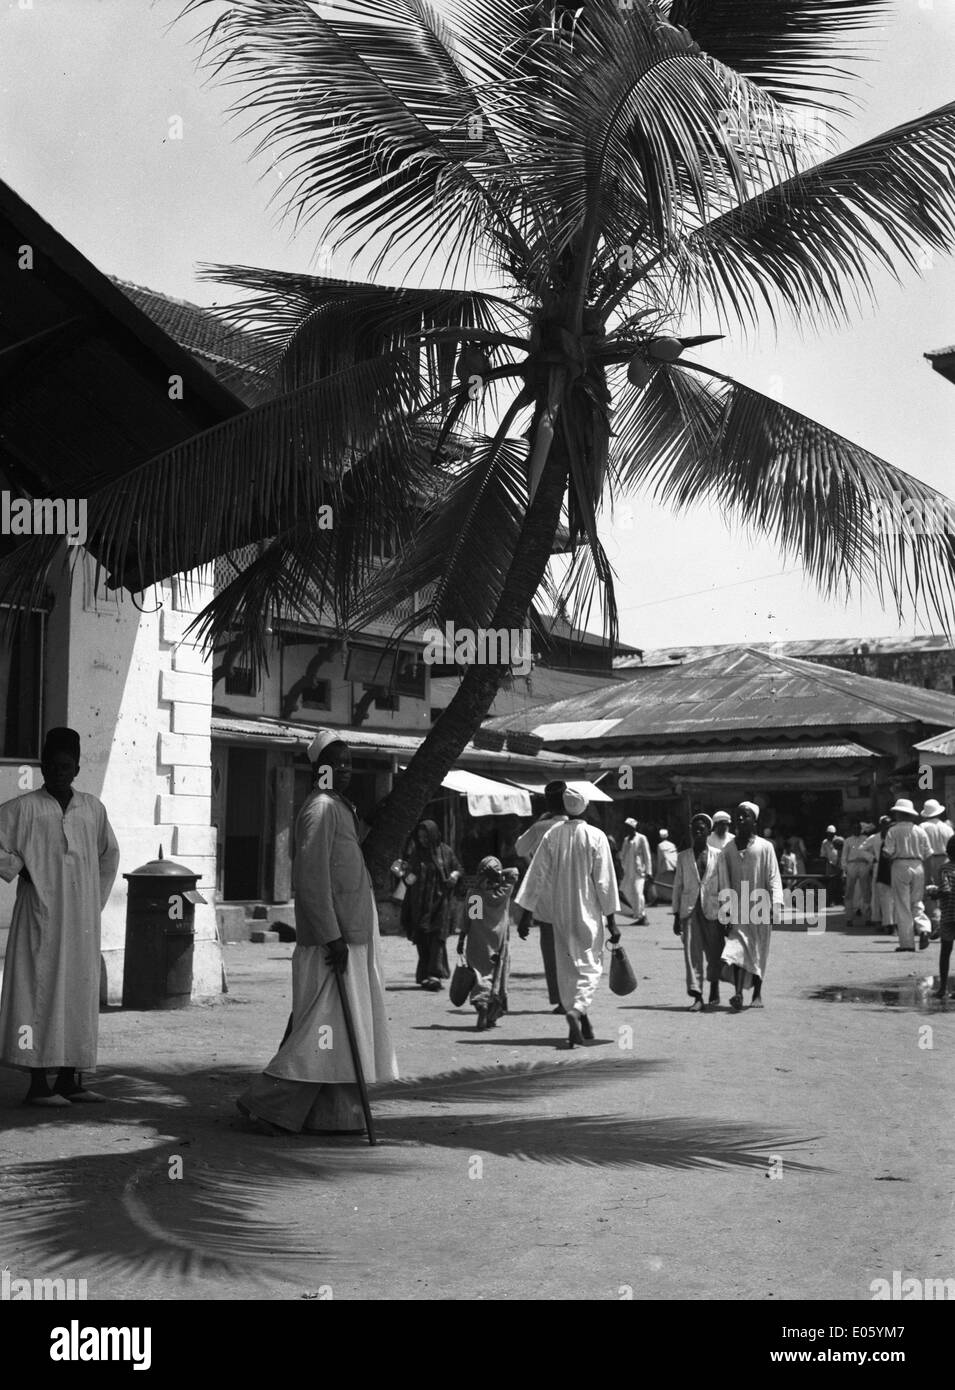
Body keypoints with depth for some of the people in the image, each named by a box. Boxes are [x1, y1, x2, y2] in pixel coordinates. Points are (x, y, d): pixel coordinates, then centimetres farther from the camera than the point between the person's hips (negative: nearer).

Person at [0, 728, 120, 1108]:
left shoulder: (93, 808, 11)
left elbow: (109, 854, 24)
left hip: (82, 919, 5)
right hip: (41, 916, -5)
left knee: (80, 991, 6)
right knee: (40, 991, -7)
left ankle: (70, 1080, 14)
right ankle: (38, 1084, -5)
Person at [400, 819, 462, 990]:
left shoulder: (445, 851, 0)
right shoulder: (416, 853, 6)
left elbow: (457, 868, 11)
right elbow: (410, 876, 7)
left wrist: (454, 876, -11)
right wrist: (409, 878, -17)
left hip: (439, 901, -3)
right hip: (420, 902, 3)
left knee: (437, 937, -11)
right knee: (422, 940, 3)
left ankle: (435, 974, -18)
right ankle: (425, 975, 9)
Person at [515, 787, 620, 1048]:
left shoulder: (552, 835, -1)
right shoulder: (596, 837, -9)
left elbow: (537, 875, -2)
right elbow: (604, 881, -9)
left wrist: (526, 914, 2)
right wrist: (611, 920, -5)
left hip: (560, 912, 3)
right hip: (588, 912, -3)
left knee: (567, 967, 15)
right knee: (588, 965, 3)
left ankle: (581, 1021, 19)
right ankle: (577, 1012, -22)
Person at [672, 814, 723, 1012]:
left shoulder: (718, 855, 5)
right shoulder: (683, 857, 9)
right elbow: (677, 886, 11)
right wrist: (676, 915, 7)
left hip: (712, 910, -1)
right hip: (689, 909, 1)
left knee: (715, 953, 6)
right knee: (692, 952, -6)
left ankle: (714, 991, 31)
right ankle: (697, 997, -6)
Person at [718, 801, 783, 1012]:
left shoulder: (765, 847, 1)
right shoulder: (728, 849, 7)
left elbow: (773, 878, -3)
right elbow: (725, 883, 5)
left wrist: (776, 904, -15)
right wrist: (725, 911, -4)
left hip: (760, 907, -1)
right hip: (738, 910, 1)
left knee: (758, 953, 6)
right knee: (736, 949, -13)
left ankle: (757, 994, 19)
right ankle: (738, 994, -19)